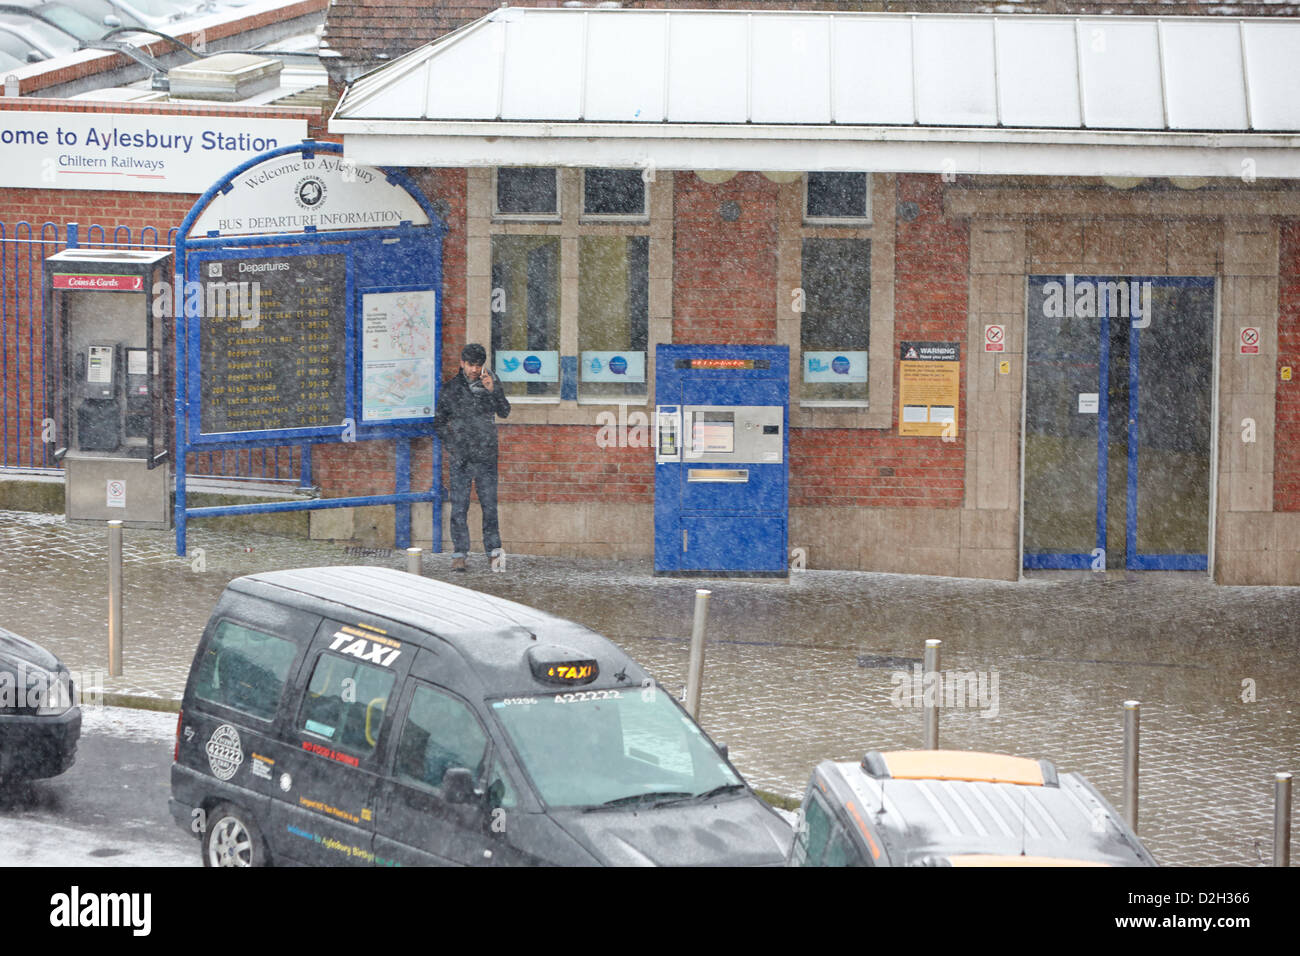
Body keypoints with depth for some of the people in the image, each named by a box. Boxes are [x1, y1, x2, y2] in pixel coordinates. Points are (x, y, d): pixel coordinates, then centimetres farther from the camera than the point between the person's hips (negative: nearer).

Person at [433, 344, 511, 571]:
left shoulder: (490, 383, 5)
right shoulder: (451, 387, 5)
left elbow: (504, 412, -5)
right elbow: (439, 421, 13)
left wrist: (493, 390, -18)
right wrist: (449, 445, 4)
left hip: (486, 456, 0)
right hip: (460, 457, 0)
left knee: (489, 503, 1)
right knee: (459, 505, -2)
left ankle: (494, 549, 8)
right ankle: (459, 554, 0)